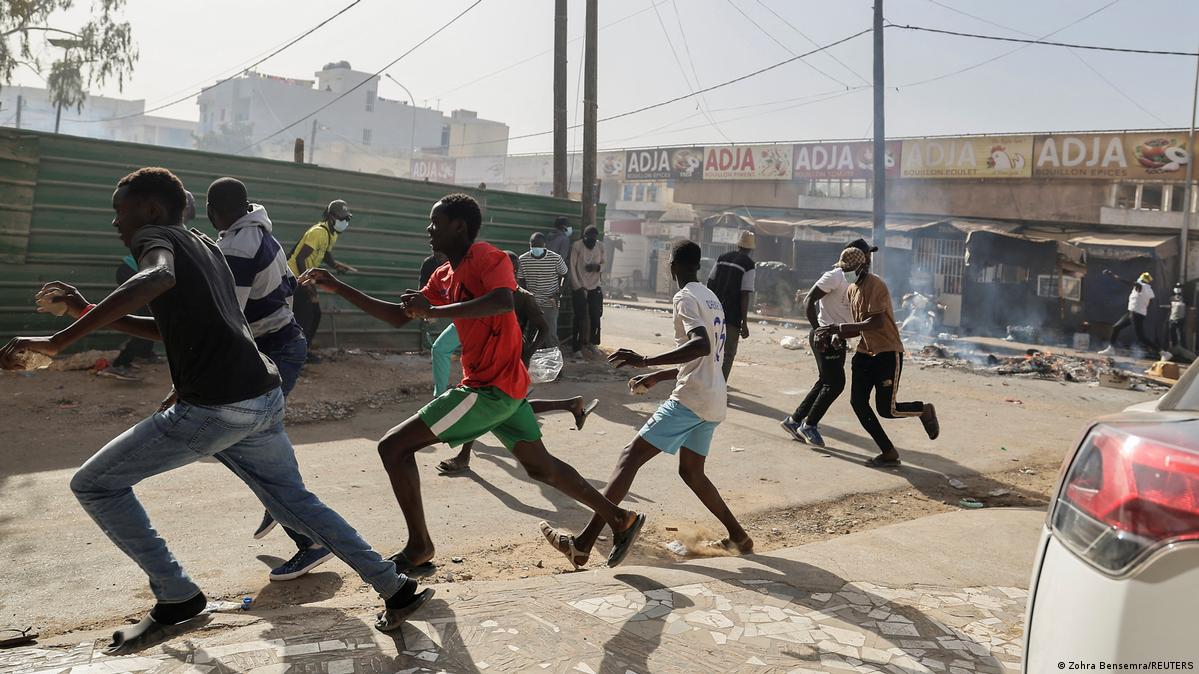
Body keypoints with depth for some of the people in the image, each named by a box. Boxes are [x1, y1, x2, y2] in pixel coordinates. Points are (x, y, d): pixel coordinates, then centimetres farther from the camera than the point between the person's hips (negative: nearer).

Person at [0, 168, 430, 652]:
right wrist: (89, 313, 30)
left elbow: (158, 278, -27)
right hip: (263, 399, 8)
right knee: (295, 501, 21)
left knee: (94, 485, 9)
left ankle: (177, 598, 13)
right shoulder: (204, 246, 24)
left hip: (215, 407, -8)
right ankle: (397, 589, 19)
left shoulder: (154, 236, -1)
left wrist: (59, 340, -28)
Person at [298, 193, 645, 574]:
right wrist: (340, 289, 14)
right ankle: (620, 520, 29)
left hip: (491, 388, -10)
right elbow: (399, 316, 17)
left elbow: (503, 301, -32)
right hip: (506, 386, 10)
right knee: (540, 467, 20)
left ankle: (419, 548, 5)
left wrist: (434, 311, -31)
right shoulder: (444, 276, 15)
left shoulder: (486, 257, -12)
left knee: (393, 447, -6)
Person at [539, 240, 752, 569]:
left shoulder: (686, 298, -10)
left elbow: (701, 346, -28)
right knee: (691, 472, 23)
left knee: (630, 457, -9)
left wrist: (646, 361, -32)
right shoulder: (711, 298, 19)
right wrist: (655, 377, 30)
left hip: (691, 400, -9)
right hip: (714, 401, 9)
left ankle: (583, 544, -13)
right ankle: (738, 537, 30)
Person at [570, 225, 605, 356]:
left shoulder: (600, 247, 1)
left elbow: (603, 264, 11)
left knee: (595, 316, 5)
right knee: (580, 318, -4)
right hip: (580, 288, -4)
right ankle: (578, 347, 2)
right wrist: (578, 287, -15)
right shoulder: (577, 246, -12)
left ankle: (592, 342, 23)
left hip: (595, 287, 4)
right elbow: (572, 267, -11)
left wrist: (598, 267, -14)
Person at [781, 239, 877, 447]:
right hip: (825, 337, -9)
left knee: (825, 383, 12)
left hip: (838, 339, 9)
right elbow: (809, 301, -17)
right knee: (835, 383, -9)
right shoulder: (835, 277, -13)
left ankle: (795, 421, 22)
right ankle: (809, 425, 4)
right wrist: (818, 330, -24)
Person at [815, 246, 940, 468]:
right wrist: (835, 334, 0)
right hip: (866, 353, 9)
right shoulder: (852, 289, 12)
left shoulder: (874, 285, -17)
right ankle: (888, 453, 10)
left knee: (886, 409, -7)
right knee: (858, 402, 0)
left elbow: (876, 323, -26)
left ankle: (924, 410, 24)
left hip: (888, 353, -9)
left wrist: (839, 328, -24)